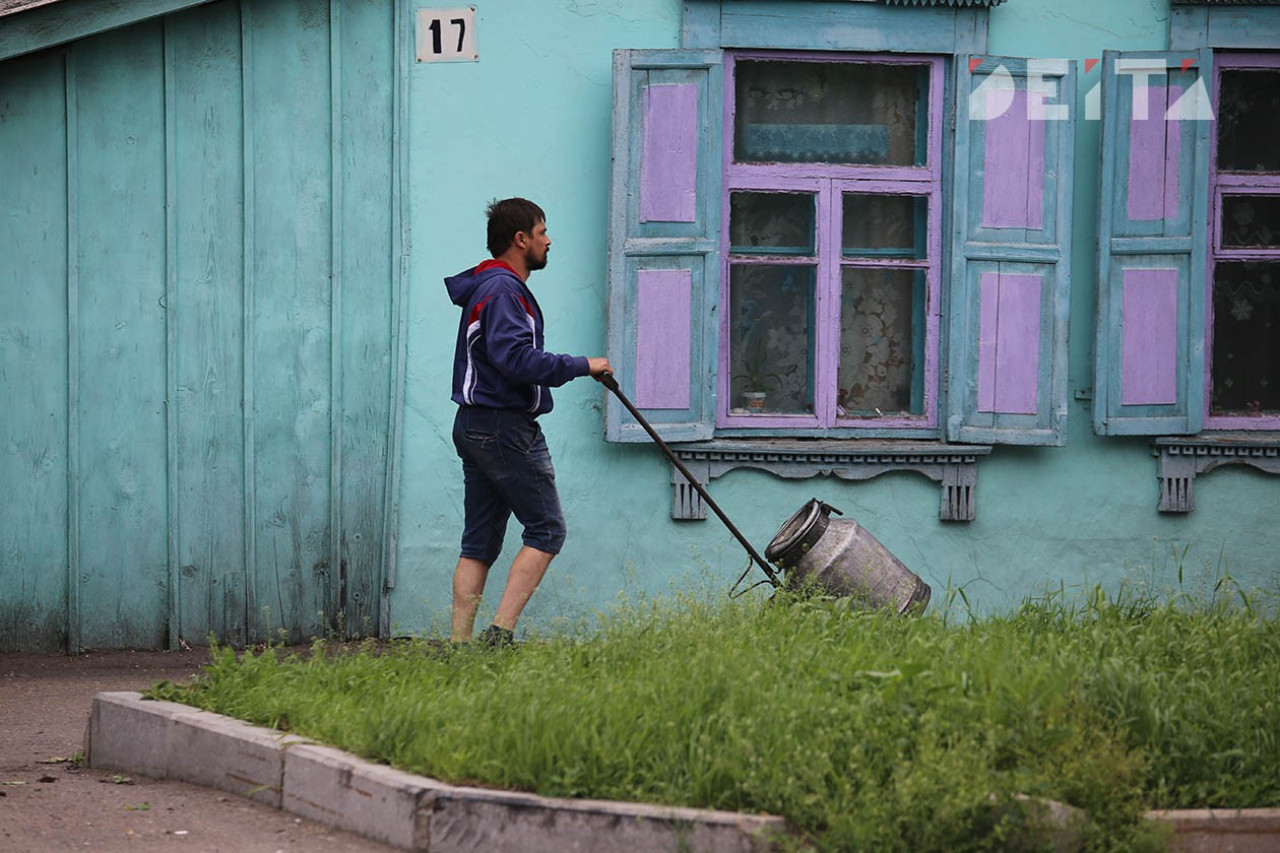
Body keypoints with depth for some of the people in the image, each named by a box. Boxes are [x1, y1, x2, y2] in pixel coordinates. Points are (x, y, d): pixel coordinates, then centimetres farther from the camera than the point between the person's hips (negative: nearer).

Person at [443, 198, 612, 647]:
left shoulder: (487, 287, 19)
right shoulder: (503, 290, -14)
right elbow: (516, 358, -26)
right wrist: (581, 366, -19)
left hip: (474, 425, 10)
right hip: (506, 428, -10)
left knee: (479, 542, 8)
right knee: (546, 530, -6)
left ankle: (459, 641, 4)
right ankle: (500, 631, -13)